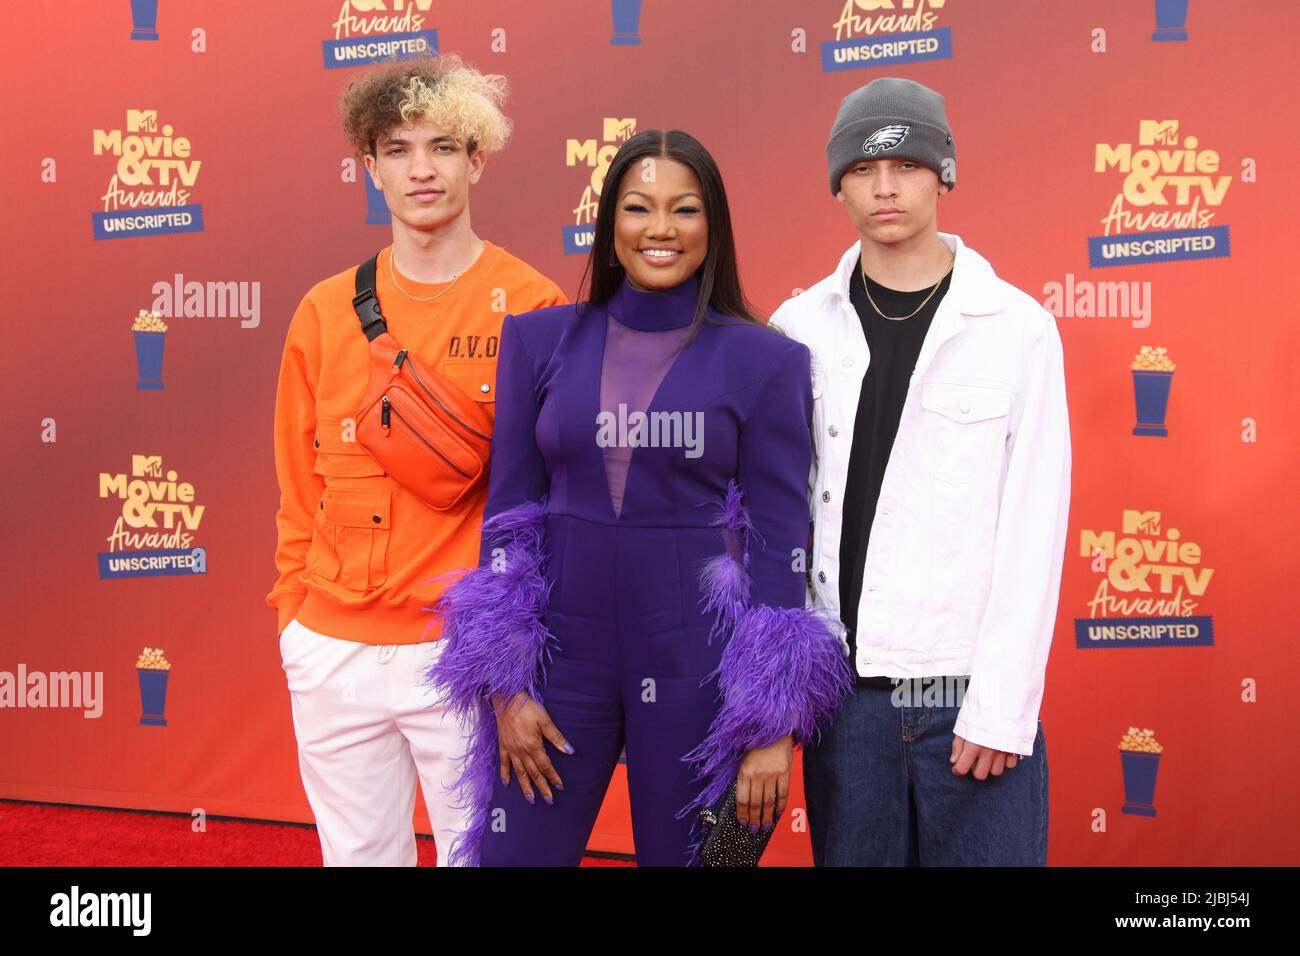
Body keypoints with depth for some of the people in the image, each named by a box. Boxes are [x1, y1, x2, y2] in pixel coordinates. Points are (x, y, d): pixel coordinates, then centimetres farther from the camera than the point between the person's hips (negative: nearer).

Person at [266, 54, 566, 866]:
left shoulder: (531, 307, -4)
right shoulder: (326, 313, 5)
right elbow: (300, 486, 11)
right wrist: (296, 614, 9)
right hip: (335, 655, 4)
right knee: (358, 852, 17)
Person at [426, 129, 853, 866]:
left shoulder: (765, 360, -4)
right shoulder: (539, 340, 2)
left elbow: (780, 539, -4)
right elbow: (508, 511, 4)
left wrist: (774, 724, -5)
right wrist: (506, 685, -1)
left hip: (699, 658, -1)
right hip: (561, 645, 2)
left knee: (683, 855, 12)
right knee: (512, 854, 8)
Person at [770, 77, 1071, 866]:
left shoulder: (1019, 329, -1)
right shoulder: (800, 328, 4)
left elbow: (1033, 529, -5)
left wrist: (1003, 706, -9)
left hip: (972, 693, -1)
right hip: (843, 690, 2)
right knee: (851, 855, 12)